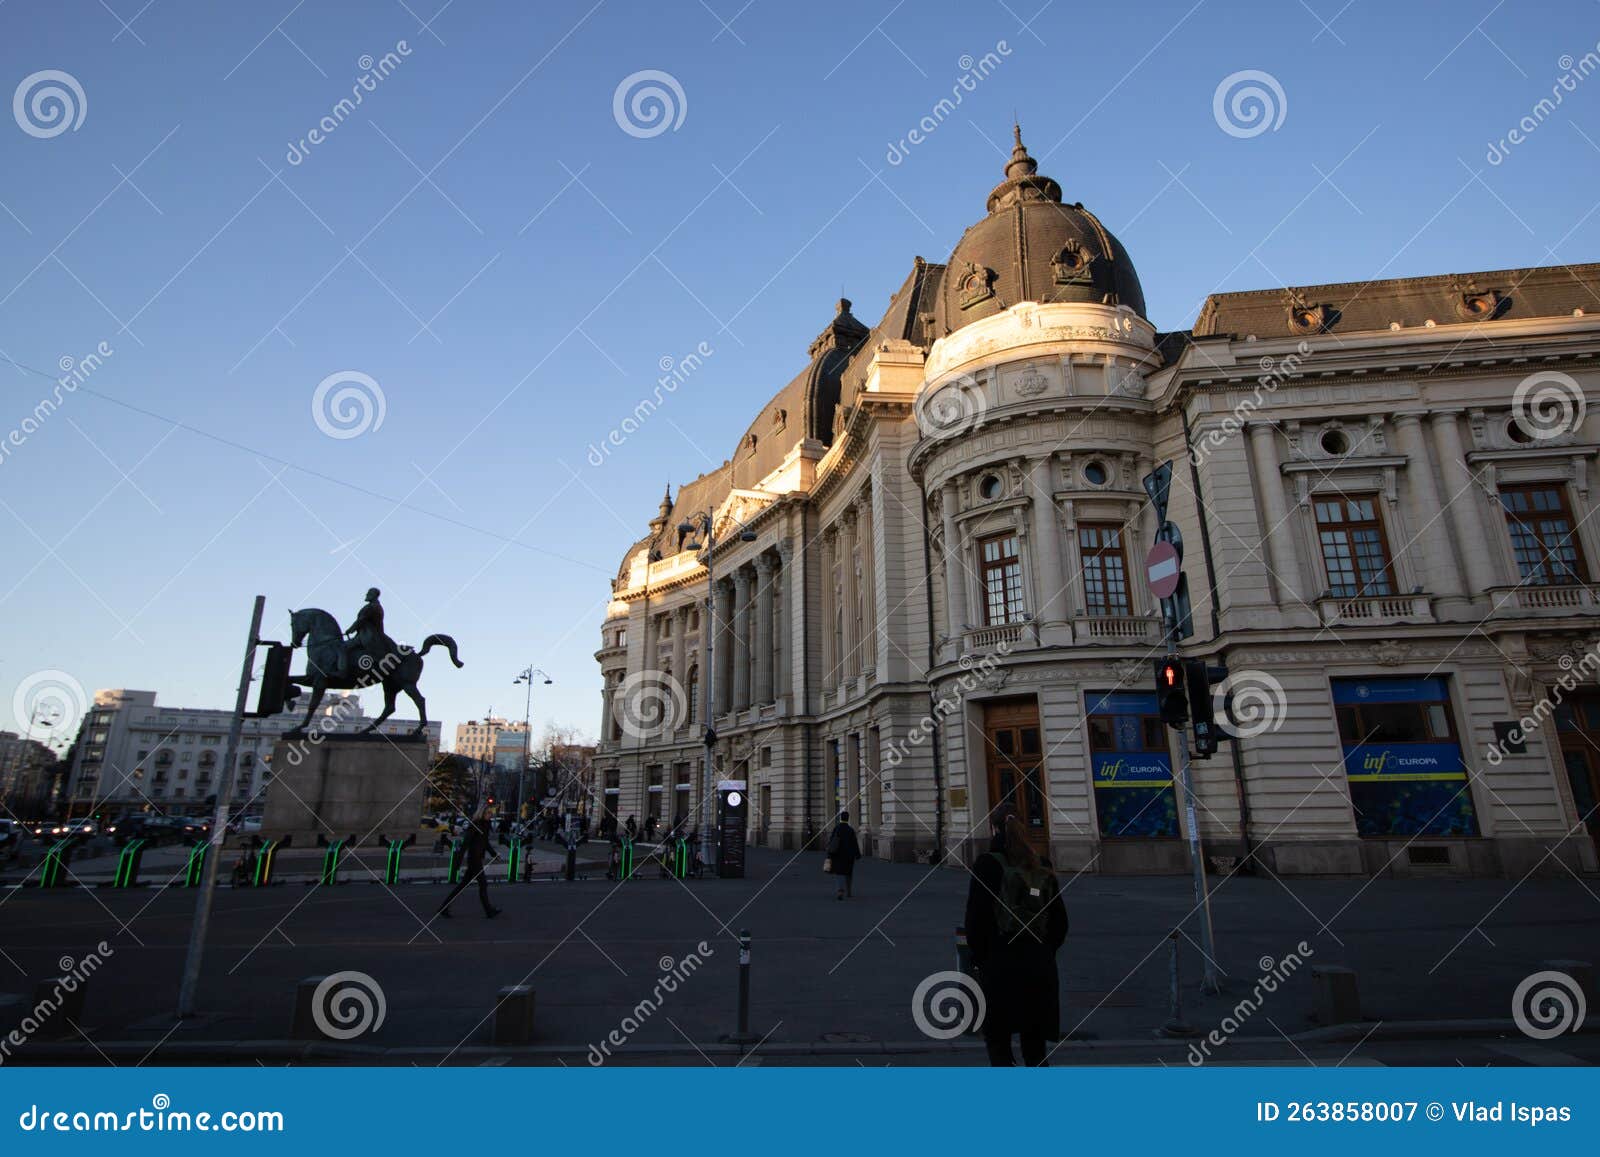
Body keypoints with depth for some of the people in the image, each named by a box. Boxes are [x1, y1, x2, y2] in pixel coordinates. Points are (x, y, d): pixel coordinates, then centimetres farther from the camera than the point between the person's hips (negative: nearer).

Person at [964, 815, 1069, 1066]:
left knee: (996, 1037, 6)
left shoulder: (988, 865, -4)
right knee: (1034, 1038, 17)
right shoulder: (1044, 871, 12)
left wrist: (979, 957, 1)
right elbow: (1060, 923, 14)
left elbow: (977, 916, -11)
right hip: (1040, 967, 5)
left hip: (999, 965, -5)